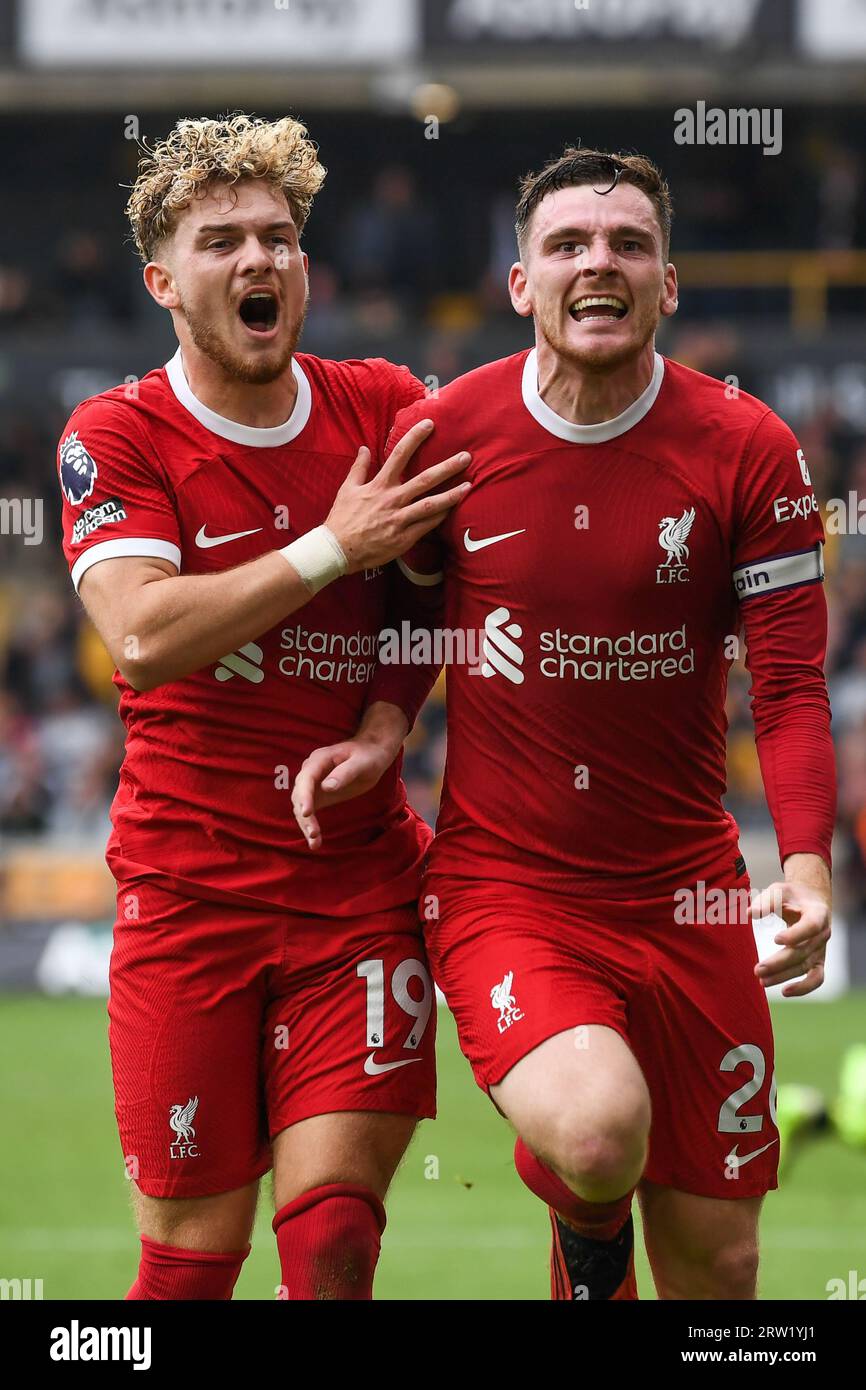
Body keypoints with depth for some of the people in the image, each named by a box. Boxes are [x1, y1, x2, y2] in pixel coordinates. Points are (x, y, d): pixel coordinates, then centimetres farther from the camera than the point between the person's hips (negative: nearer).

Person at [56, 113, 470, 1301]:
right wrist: (332, 548, -19)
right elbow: (143, 635, -18)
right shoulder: (114, 437, -3)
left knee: (334, 1231, -9)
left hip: (359, 880, 2)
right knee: (193, 1246, 0)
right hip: (186, 887, -2)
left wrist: (383, 727, -1)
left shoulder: (386, 411, 5)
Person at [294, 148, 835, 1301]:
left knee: (716, 1264, 3)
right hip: (500, 889, -2)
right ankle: (586, 1223, 7)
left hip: (686, 893, 2)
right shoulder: (443, 435, -3)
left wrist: (807, 864, -20)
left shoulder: (747, 450, -4)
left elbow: (790, 685, -5)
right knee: (598, 1132, -29)